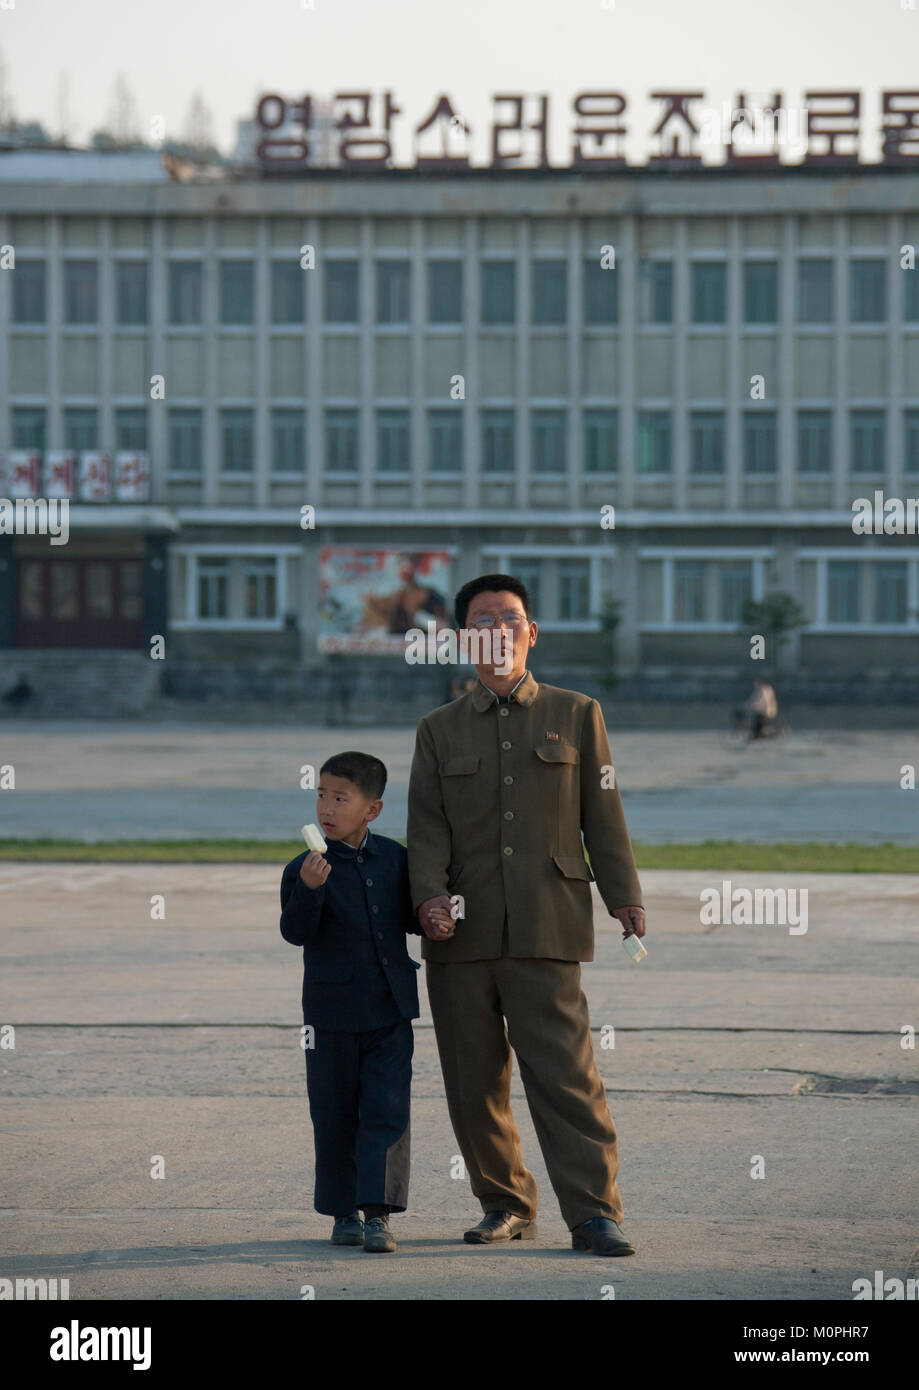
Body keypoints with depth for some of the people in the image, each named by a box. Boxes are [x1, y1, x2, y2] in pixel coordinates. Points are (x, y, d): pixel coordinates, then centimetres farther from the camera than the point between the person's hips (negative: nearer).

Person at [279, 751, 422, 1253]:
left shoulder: (395, 859, 4)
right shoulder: (305, 868, -6)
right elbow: (296, 931, -16)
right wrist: (308, 889, -33)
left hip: (390, 1009, 2)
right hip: (332, 1013, -2)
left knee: (386, 1110, -5)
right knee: (336, 1115, 7)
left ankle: (377, 1213, -6)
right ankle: (343, 1211, 19)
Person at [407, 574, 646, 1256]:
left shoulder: (575, 715, 12)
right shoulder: (440, 729, 15)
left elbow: (603, 815, 10)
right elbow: (428, 823, 7)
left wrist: (625, 896, 1)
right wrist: (429, 893, -10)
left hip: (546, 930, -2)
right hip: (462, 933, 2)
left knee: (566, 1071, -11)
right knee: (473, 1080, 4)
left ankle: (594, 1212, -11)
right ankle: (506, 1204, 17)